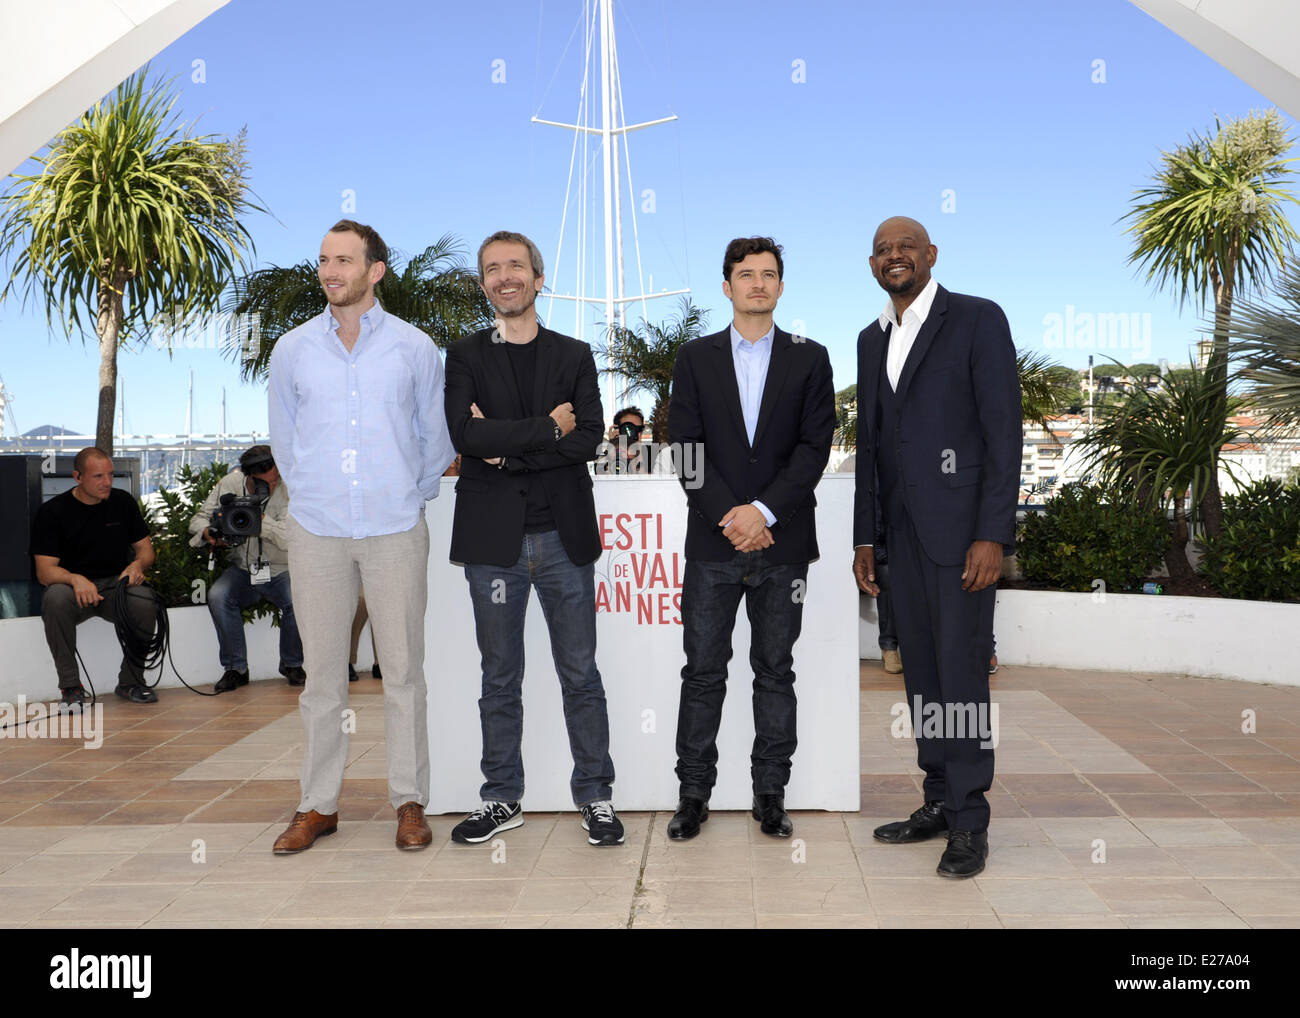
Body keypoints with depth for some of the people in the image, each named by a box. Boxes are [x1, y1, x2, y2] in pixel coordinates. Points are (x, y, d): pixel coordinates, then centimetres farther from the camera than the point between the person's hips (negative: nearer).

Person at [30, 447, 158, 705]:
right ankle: (70, 685, -21)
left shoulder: (123, 502, 6)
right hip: (73, 586, -2)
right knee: (56, 598, -37)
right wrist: (75, 579, -33)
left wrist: (138, 564, -15)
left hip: (116, 585, 2)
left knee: (144, 600, -31)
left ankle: (130, 682, -10)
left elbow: (145, 548, 10)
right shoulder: (52, 512, -5)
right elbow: (44, 572, -11)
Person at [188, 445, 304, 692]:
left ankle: (291, 664, -1)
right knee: (218, 597, -27)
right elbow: (199, 518, 4)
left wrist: (259, 518, -36)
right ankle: (236, 669, -10)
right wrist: (208, 533, -19)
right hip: (242, 569, 2)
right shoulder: (229, 484, -4)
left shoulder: (287, 489, -14)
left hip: (280, 570, -2)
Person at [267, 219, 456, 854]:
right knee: (322, 670, 7)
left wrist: (410, 495, 9)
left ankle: (410, 801, 14)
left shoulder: (413, 347, 3)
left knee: (403, 669, 2)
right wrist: (312, 494, 14)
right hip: (316, 532, 2)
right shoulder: (292, 349, 8)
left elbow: (436, 437, 11)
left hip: (395, 530, -1)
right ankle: (318, 804, 18)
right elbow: (283, 439, 17)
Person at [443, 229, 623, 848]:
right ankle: (502, 798, 23)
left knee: (581, 675, 6)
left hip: (564, 537, 0)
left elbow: (589, 437, -5)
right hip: (494, 540, 0)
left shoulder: (574, 356, 9)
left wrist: (509, 449, -12)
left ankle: (595, 796, 18)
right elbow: (465, 434, -12)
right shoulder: (463, 357, 6)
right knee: (499, 679, 10)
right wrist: (547, 429, -11)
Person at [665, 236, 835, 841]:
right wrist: (729, 517, -11)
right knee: (703, 671, 4)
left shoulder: (809, 359, 7)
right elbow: (685, 446, 0)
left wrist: (763, 511, -13)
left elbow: (815, 447, -2)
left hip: (783, 542, 0)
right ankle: (693, 795, 15)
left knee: (776, 672, 8)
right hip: (712, 542, 0)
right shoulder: (696, 358, 8)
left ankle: (771, 795, 18)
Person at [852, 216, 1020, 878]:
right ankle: (939, 802, 21)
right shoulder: (872, 339, 16)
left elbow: (1004, 431, -9)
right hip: (902, 529, 6)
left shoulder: (978, 320, -3)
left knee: (961, 671, -4)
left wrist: (993, 535, -16)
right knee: (921, 671, 10)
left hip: (961, 527, -6)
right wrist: (863, 538, 14)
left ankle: (969, 823, 7)